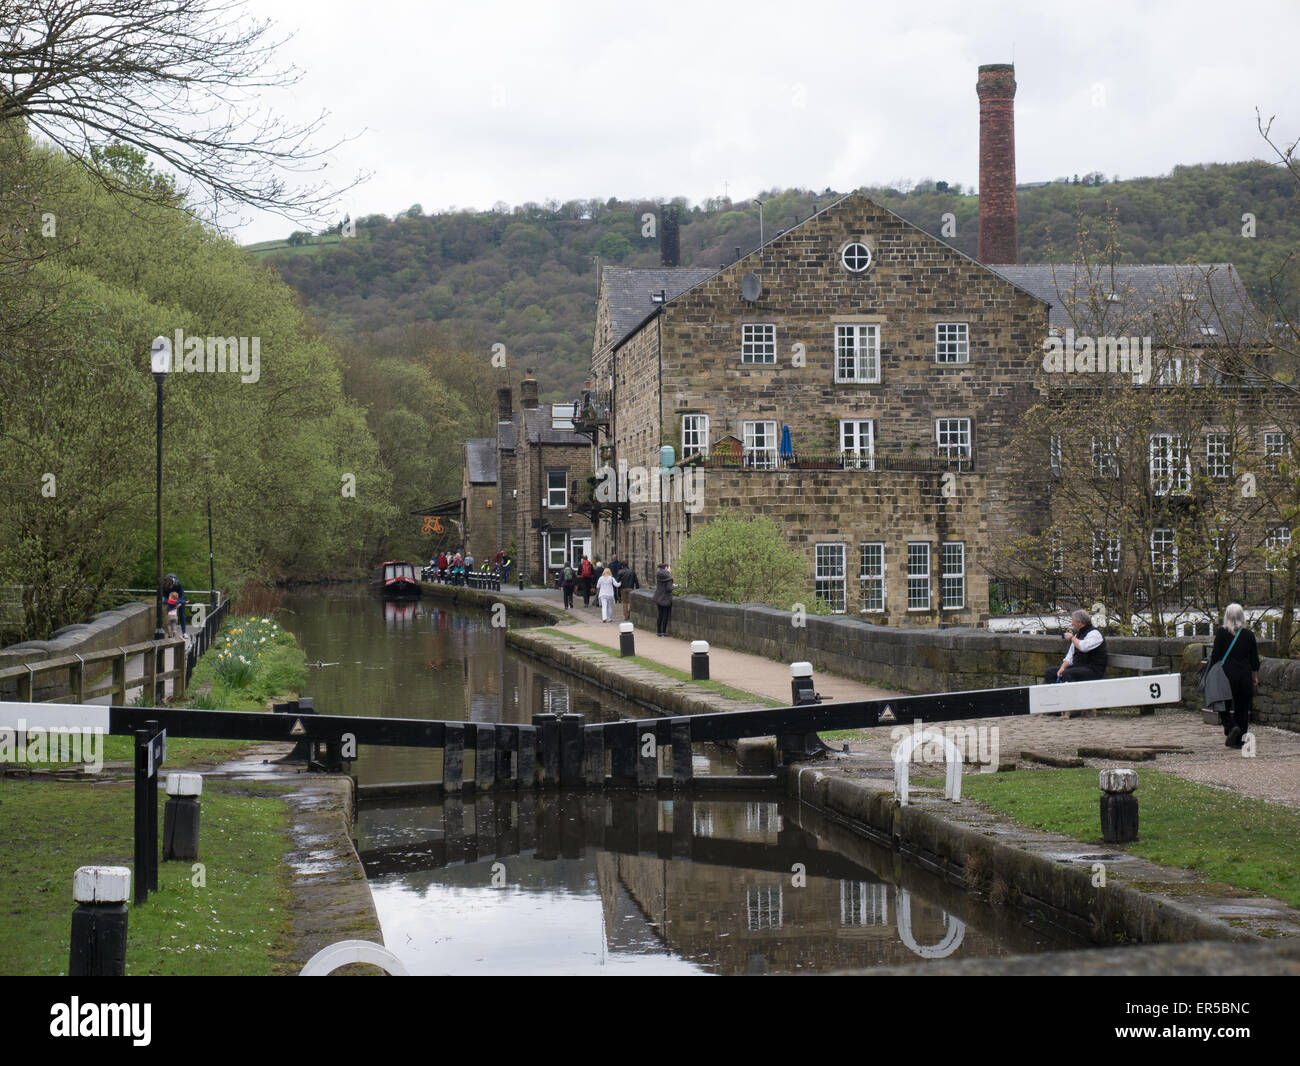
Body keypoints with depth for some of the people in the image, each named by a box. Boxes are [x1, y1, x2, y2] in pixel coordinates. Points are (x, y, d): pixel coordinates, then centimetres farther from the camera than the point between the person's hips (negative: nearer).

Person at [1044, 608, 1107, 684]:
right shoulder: (1078, 634, 18)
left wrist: (1071, 638, -12)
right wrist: (1062, 667, -2)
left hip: (1093, 669, -9)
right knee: (1050, 671, 0)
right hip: (1077, 666, 9)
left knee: (1067, 674, -34)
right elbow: (1070, 655, 17)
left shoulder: (1094, 633, -11)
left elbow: (1083, 647, -30)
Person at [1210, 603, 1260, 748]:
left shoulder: (1221, 632, -6)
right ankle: (1238, 739, 8)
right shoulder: (1249, 634, 2)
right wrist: (1255, 676, 19)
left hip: (1227, 674, -3)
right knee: (1242, 707, 9)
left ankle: (1231, 727, -17)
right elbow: (1255, 659, 8)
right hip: (1245, 675, 3)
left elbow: (1216, 655, -7)